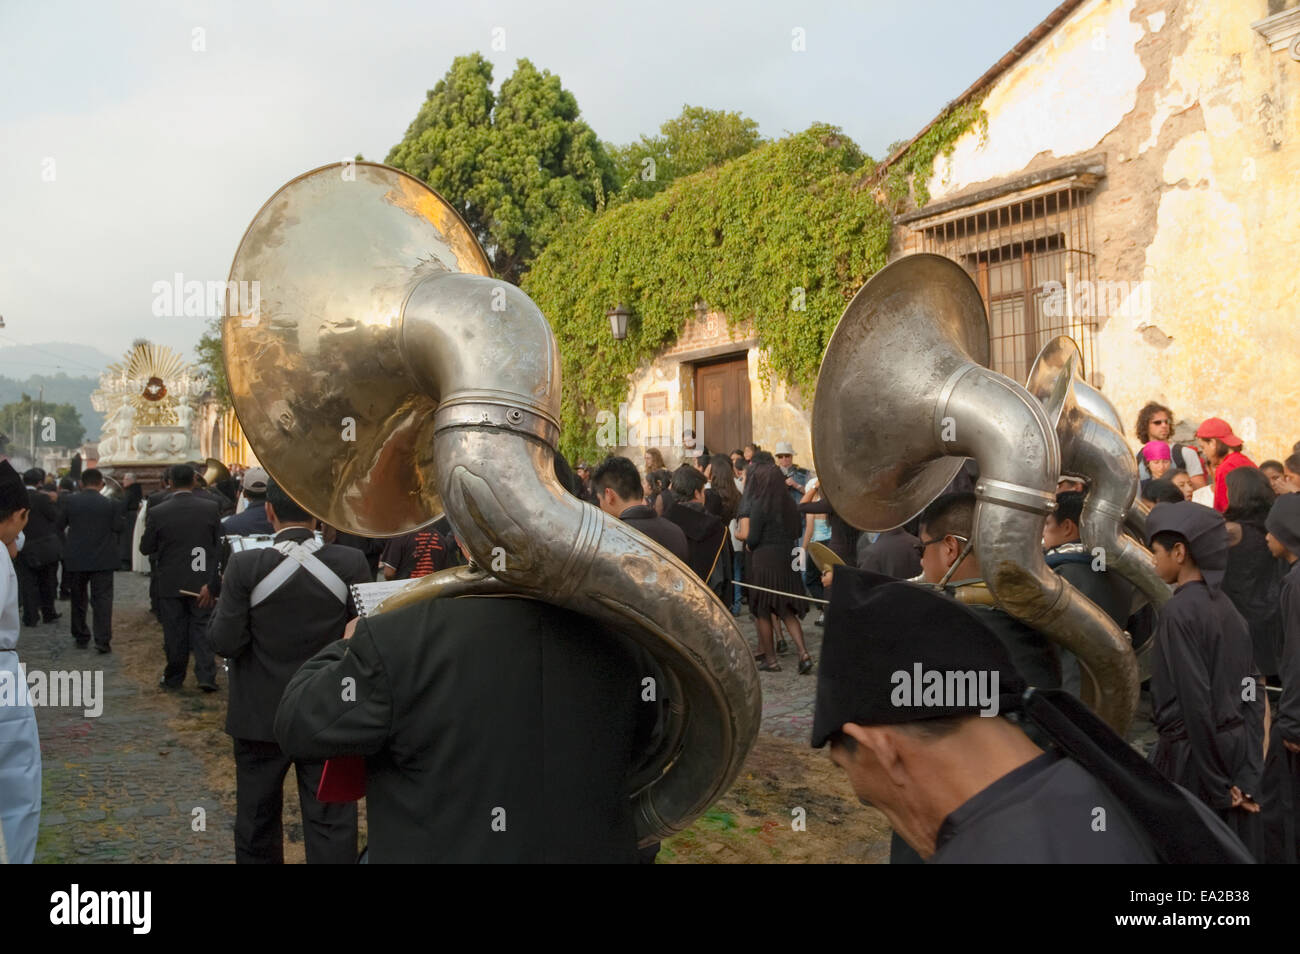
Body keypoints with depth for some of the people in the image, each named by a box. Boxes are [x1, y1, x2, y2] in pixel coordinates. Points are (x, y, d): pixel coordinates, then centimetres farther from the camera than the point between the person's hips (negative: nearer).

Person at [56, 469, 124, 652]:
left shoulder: (70, 501, -5)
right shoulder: (111, 504, -10)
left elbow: (60, 525, 3)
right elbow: (120, 527, -5)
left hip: (77, 559, 2)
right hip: (102, 560, -2)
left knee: (78, 598, 17)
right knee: (102, 598, 0)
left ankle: (81, 637, 24)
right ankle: (103, 639, -8)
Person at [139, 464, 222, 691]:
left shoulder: (157, 513, -9)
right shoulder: (210, 508, -6)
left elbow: (146, 548, -1)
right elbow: (218, 547, -2)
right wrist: (210, 584, 5)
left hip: (171, 582, 0)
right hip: (201, 581, 0)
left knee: (175, 632, 10)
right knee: (201, 628, 8)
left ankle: (173, 678, 21)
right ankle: (206, 676, 0)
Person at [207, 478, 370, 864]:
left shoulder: (244, 566, -15)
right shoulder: (352, 563, -12)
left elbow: (225, 642, -12)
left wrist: (224, 599, 6)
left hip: (261, 717, 0)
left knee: (257, 818, 19)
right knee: (331, 824, 7)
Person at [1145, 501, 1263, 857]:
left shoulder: (1179, 610, -17)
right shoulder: (1226, 605, 7)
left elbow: (1194, 701, -21)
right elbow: (1252, 691, 5)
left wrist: (1217, 782, -14)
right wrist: (1247, 773, 2)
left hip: (1193, 754, -7)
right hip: (1236, 749, 7)